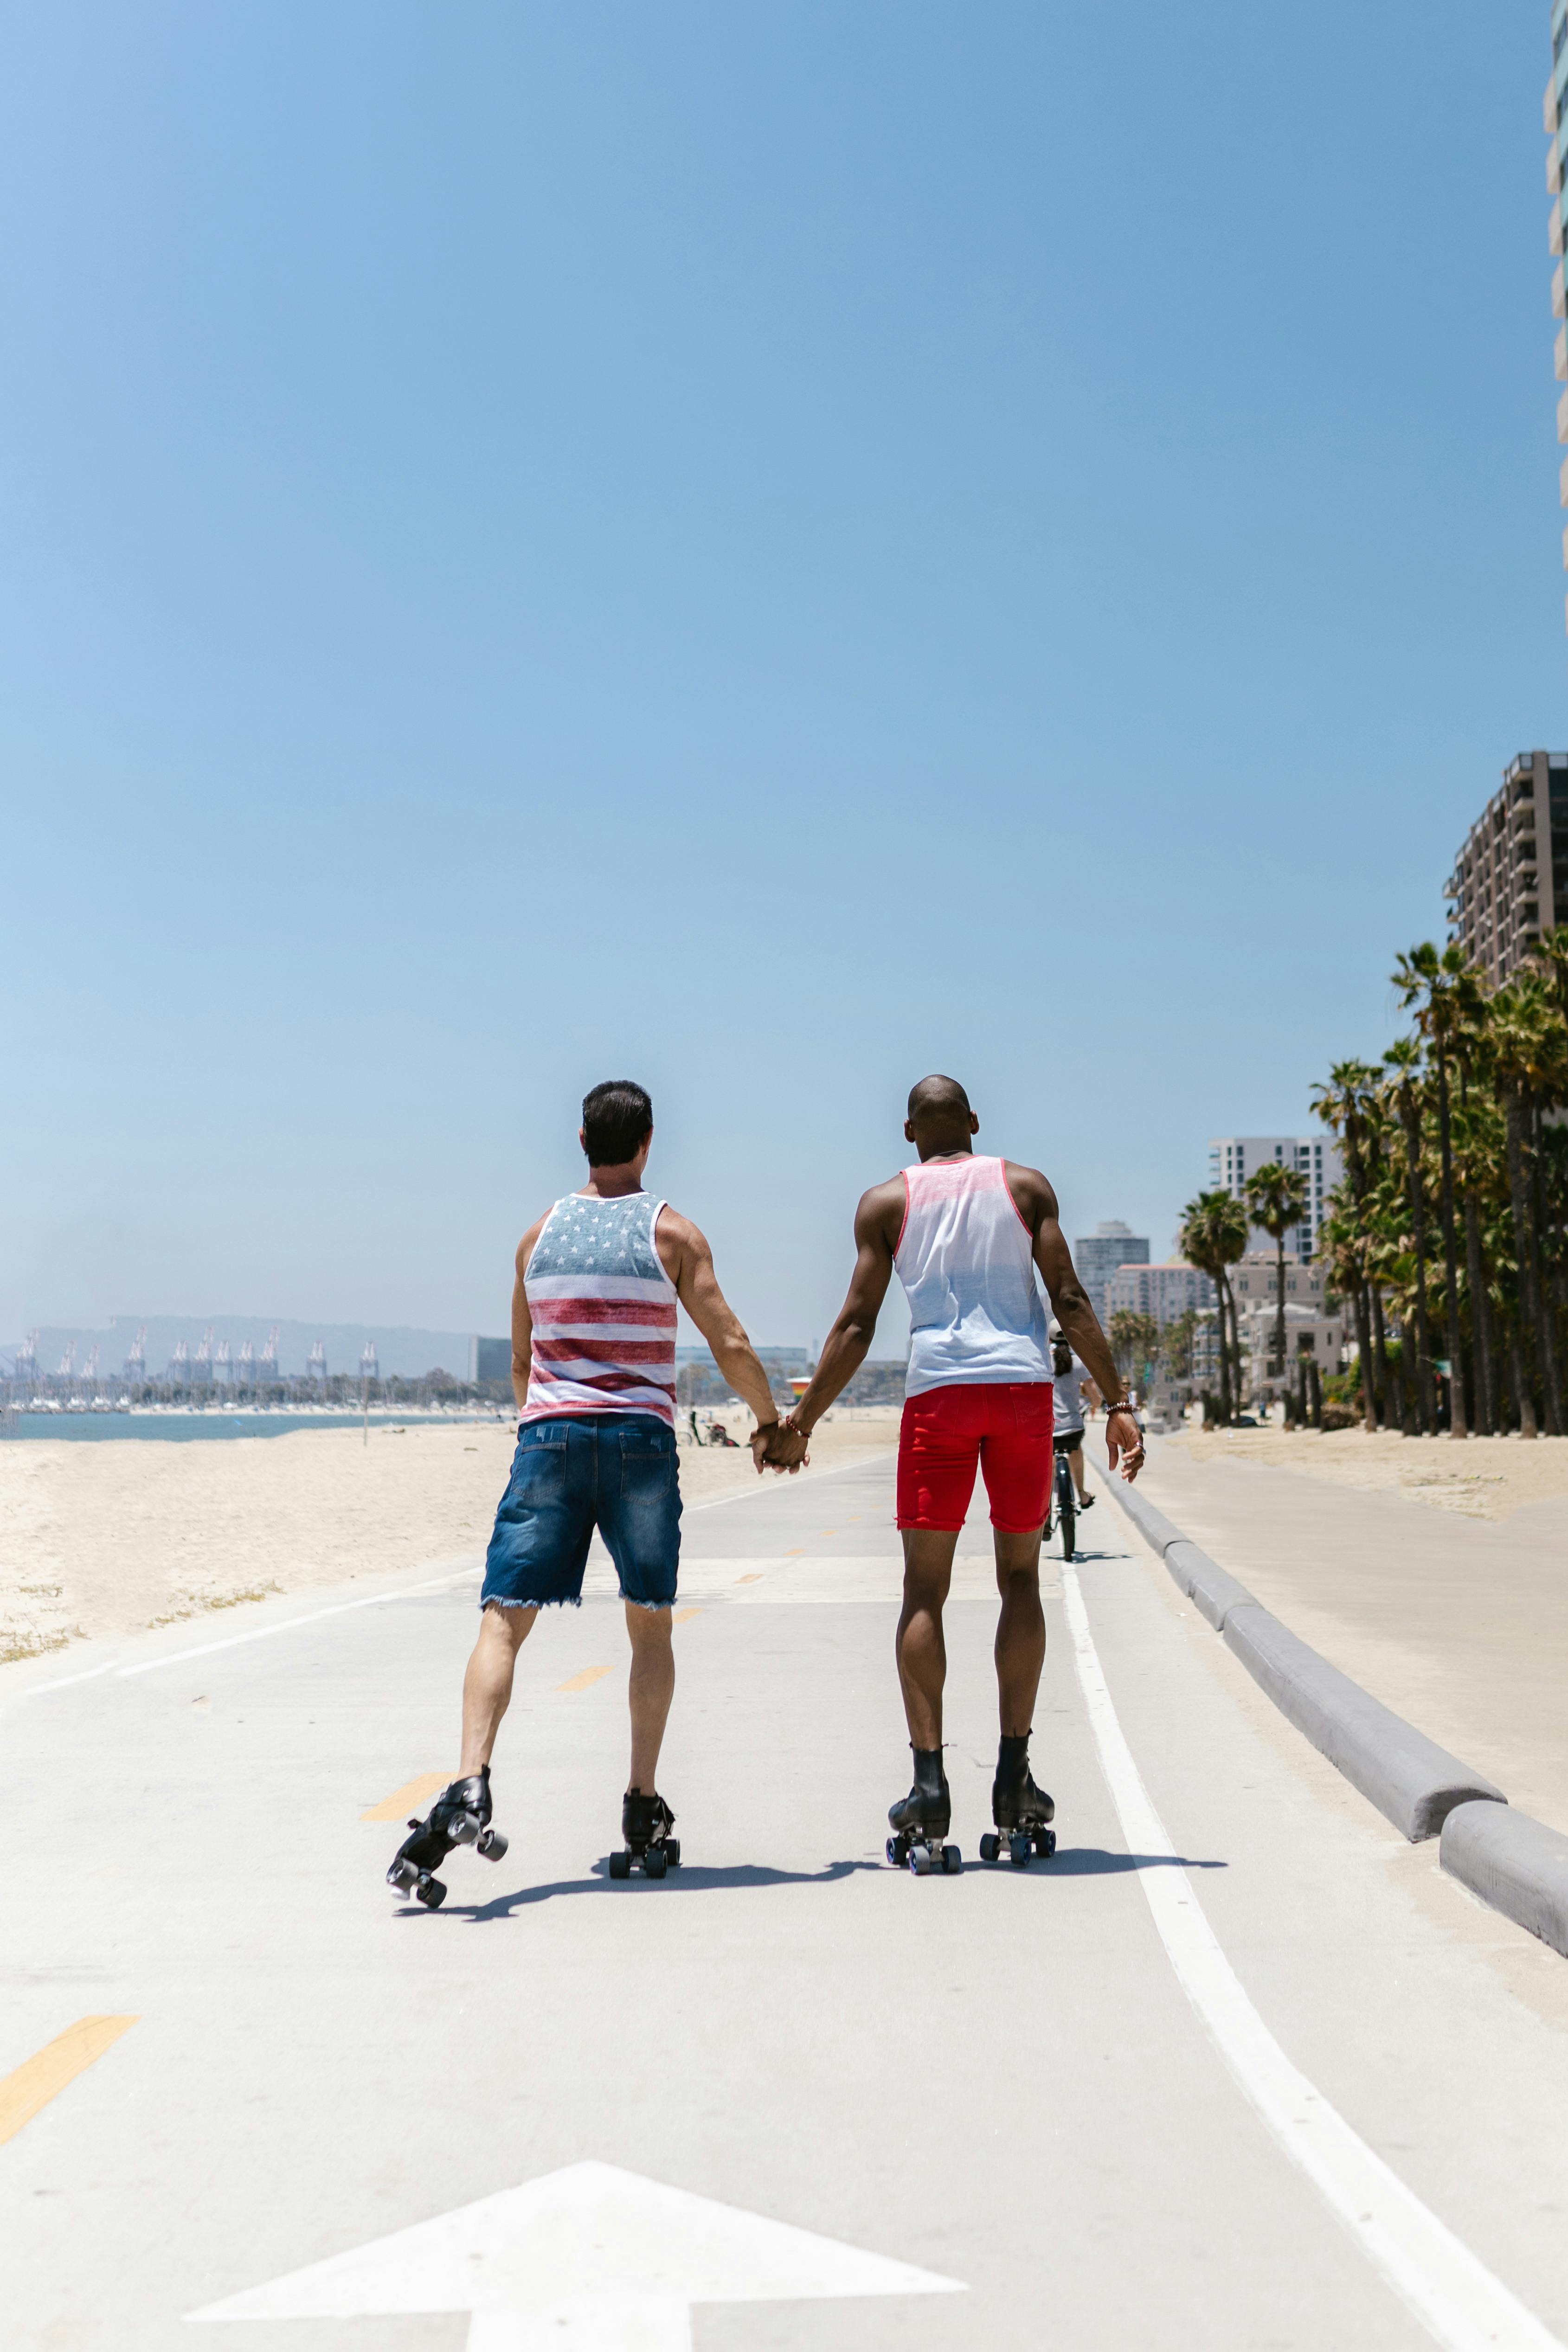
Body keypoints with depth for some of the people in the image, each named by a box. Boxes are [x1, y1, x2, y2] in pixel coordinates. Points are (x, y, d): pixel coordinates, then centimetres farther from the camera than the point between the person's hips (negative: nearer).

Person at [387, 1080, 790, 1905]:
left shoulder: (539, 1234, 10)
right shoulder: (673, 1233, 3)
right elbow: (731, 1347, 0)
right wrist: (770, 1423, 16)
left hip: (549, 1436, 1)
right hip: (641, 1441, -1)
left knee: (504, 1620, -2)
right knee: (650, 1627, 14)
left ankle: (469, 1786, -22)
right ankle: (643, 1809, 13)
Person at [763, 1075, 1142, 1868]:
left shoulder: (886, 1201, 9)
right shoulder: (1025, 1187, 11)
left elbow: (856, 1326, 2)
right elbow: (1069, 1302, 1)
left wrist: (800, 1423, 7)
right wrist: (1116, 1404, 2)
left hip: (938, 1390, -1)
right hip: (1023, 1384, 1)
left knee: (924, 1589, 4)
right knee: (1020, 1578, 11)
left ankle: (929, 1782, -4)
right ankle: (1013, 1779, 7)